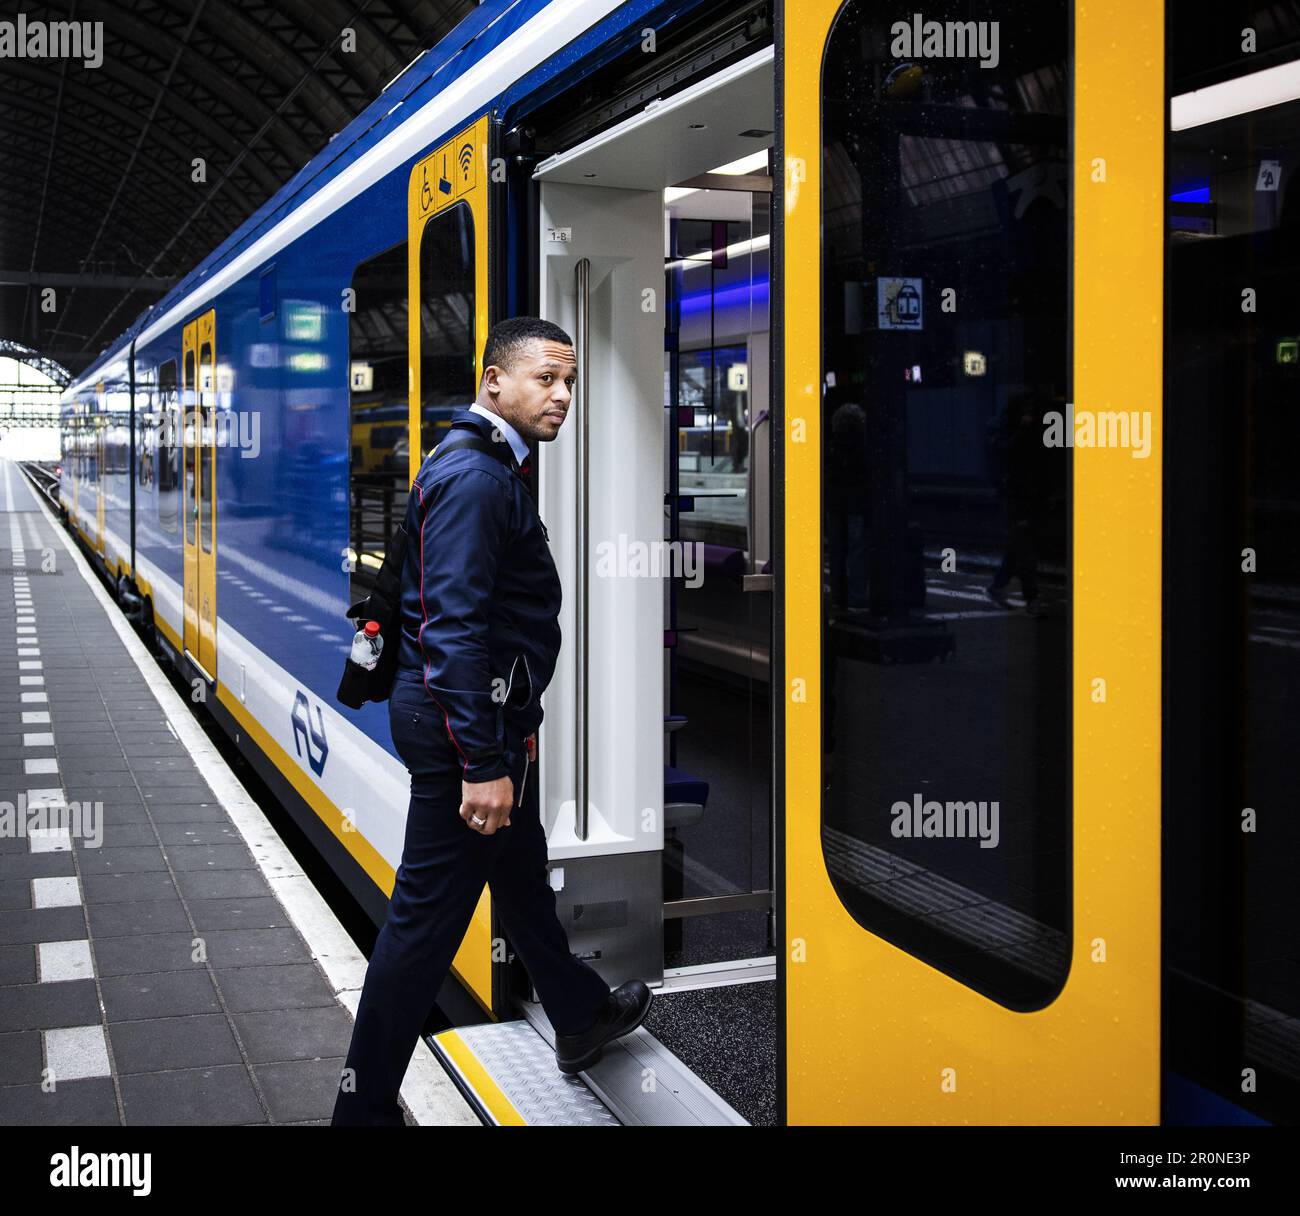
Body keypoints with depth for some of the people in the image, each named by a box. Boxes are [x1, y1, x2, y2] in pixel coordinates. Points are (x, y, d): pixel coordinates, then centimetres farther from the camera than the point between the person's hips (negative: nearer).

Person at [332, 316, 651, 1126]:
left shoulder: (492, 468, 14)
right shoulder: (474, 477, -19)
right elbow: (454, 627, -26)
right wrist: (483, 764, -27)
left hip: (489, 721, 11)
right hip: (465, 724, -11)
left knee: (523, 871, 25)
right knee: (428, 916, -3)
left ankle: (582, 1018, 45)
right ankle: (367, 1104, 9)